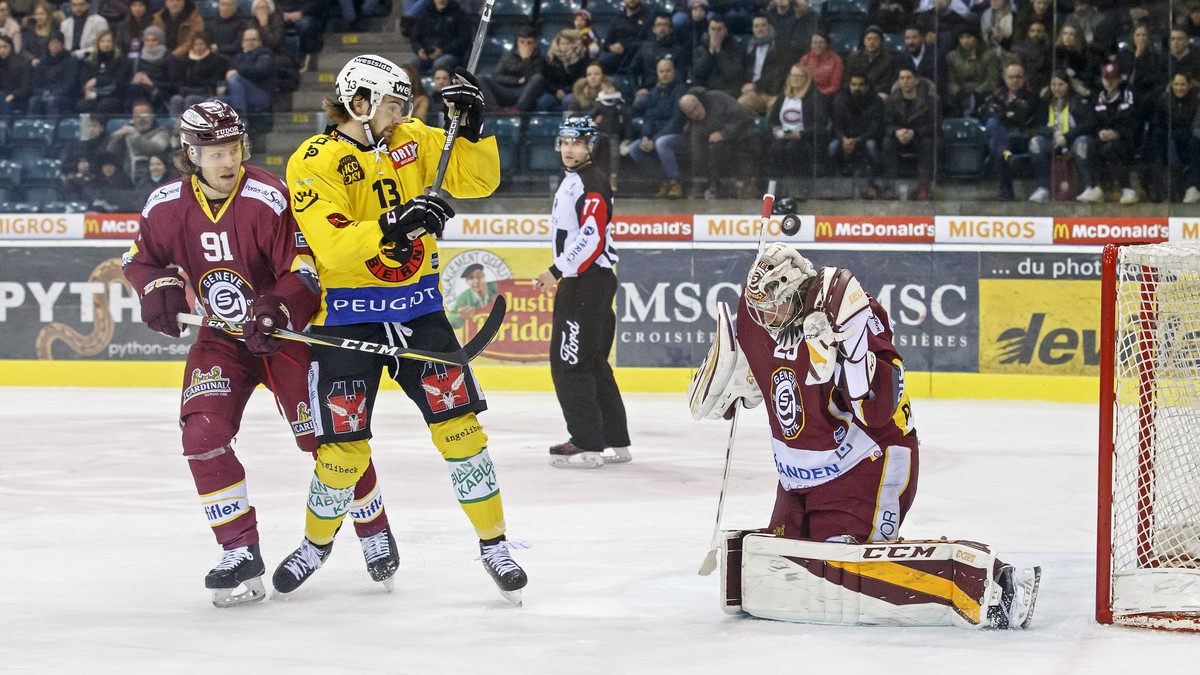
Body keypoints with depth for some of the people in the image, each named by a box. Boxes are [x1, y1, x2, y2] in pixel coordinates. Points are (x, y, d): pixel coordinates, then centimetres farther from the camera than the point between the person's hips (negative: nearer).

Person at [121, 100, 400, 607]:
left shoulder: (269, 199, -21)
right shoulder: (166, 206, -8)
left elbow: (305, 268, -21)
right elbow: (142, 256, 9)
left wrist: (278, 307, -39)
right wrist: (159, 288, -12)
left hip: (285, 332, -3)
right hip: (220, 338, 3)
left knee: (326, 434, -4)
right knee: (202, 435, -15)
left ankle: (374, 531, 20)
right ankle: (241, 554, -6)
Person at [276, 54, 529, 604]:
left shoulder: (414, 142, 4)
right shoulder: (312, 163, -11)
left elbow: (477, 179, 1)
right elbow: (332, 244, -23)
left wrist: (471, 126, -14)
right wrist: (395, 227, -35)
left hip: (418, 306, 4)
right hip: (347, 315, -4)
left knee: (458, 423, -4)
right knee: (344, 445, -2)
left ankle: (494, 544, 7)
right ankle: (317, 541, 24)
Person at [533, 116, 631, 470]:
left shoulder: (593, 182, -14)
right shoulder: (572, 180, 18)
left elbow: (592, 238, -23)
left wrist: (557, 271, -23)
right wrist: (560, 276, 26)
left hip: (588, 281, -11)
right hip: (579, 281, 11)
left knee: (570, 361, -10)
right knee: (591, 362, 14)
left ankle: (588, 444, -9)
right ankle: (615, 441, 19)